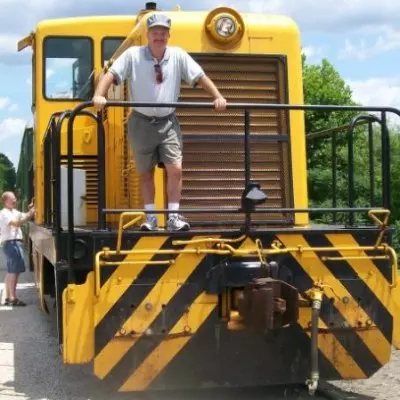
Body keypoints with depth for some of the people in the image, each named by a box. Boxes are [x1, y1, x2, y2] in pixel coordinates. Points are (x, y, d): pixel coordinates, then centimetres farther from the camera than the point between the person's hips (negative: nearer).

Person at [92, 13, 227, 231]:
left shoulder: (178, 55, 0)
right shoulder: (133, 54, -6)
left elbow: (201, 77, 1)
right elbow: (111, 74, -14)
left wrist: (218, 97, -11)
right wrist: (99, 95, -32)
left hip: (168, 123, 1)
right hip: (141, 122, -1)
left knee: (175, 169, -8)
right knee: (146, 172, 8)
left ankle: (173, 216, 2)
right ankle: (150, 217, 19)